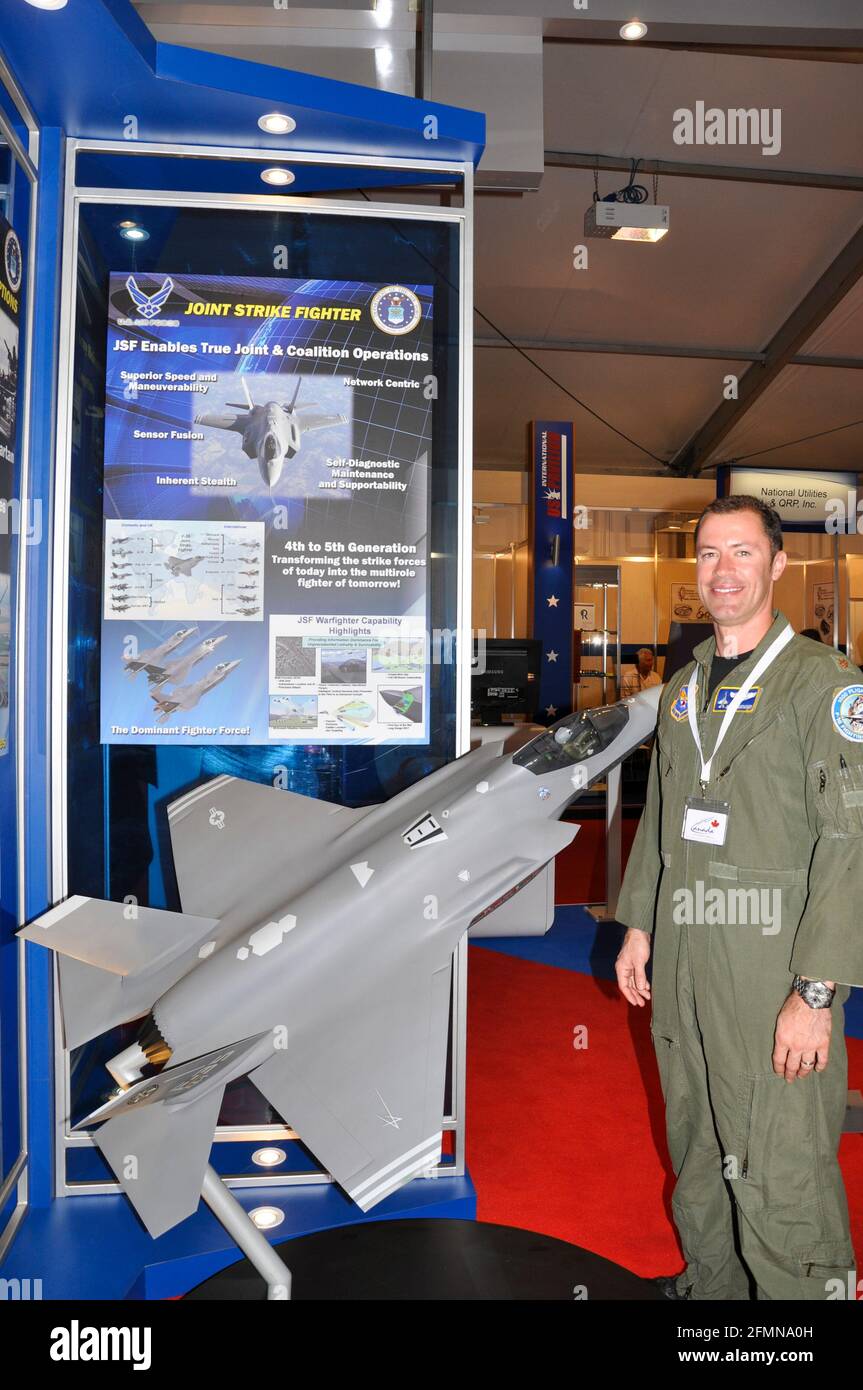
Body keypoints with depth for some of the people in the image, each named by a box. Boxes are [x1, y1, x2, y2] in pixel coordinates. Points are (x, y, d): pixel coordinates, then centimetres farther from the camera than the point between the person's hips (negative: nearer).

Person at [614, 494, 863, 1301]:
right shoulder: (684, 688, 13)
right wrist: (637, 927, 16)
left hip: (774, 977, -6)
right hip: (682, 968, 7)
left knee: (779, 1178, 0)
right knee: (698, 1154, 20)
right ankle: (708, 1284, 40)